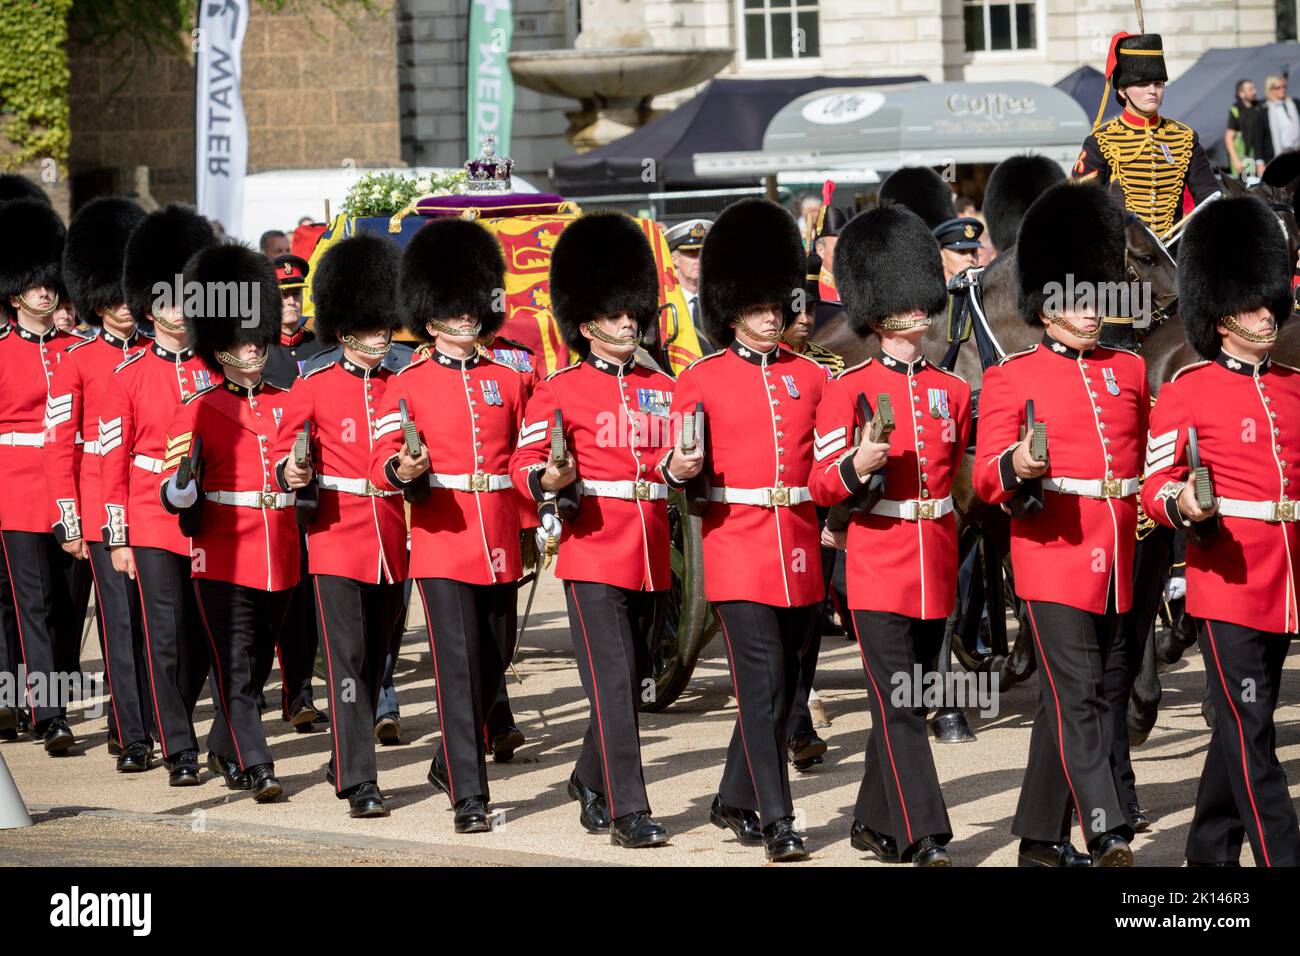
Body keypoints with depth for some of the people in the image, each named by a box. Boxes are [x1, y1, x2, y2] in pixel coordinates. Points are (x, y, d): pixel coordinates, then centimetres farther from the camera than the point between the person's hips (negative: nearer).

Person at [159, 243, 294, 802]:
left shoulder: (287, 405, 9)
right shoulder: (198, 411, -2)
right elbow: (176, 498, -6)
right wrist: (181, 484, -28)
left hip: (280, 560, 4)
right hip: (223, 561, -4)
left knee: (254, 662, 14)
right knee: (233, 667, -7)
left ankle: (225, 752, 30)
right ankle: (256, 767, -7)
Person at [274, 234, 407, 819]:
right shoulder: (312, 389, -2)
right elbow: (283, 457, 2)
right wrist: (293, 474, -19)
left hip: (393, 545, 4)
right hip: (337, 543, -4)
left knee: (376, 660, 12)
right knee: (346, 658, -10)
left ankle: (346, 761, 29)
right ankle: (359, 782, -12)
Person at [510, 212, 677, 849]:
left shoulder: (661, 389, 12)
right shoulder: (560, 390, -2)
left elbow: (669, 460, 17)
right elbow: (524, 464, -4)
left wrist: (680, 470, -6)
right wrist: (549, 481, -25)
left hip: (650, 558, 6)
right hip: (595, 555, -5)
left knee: (631, 683, 14)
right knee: (613, 684, -9)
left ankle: (590, 782, 34)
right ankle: (628, 813, -9)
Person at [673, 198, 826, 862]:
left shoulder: (809, 376, 10)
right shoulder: (701, 380, 0)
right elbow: (680, 470, 2)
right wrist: (682, 469, -18)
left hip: (798, 552, 4)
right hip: (738, 552, -4)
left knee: (781, 687, 10)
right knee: (763, 686, -12)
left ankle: (734, 802, 25)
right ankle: (777, 823, -11)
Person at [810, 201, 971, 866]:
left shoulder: (952, 391, 10)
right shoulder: (848, 389, -4)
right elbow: (820, 487, -5)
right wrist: (856, 468, -23)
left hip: (935, 572, 5)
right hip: (879, 572, -5)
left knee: (905, 706, 11)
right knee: (898, 707, -9)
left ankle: (875, 825, 23)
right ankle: (923, 838, -12)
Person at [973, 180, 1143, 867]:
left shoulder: (1130, 371, 15)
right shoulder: (1010, 378, 0)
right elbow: (986, 476, -7)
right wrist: (1016, 467, -27)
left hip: (1117, 565, 6)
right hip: (1055, 558, -6)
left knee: (1102, 701, 8)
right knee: (1077, 698, -13)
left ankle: (1041, 836, 17)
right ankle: (1109, 837, -19)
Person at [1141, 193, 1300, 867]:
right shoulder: (1187, 392, -4)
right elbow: (1154, 484, -5)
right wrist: (1182, 506, -26)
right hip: (1227, 583, -6)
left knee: (1242, 728, 13)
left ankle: (1209, 853, 24)